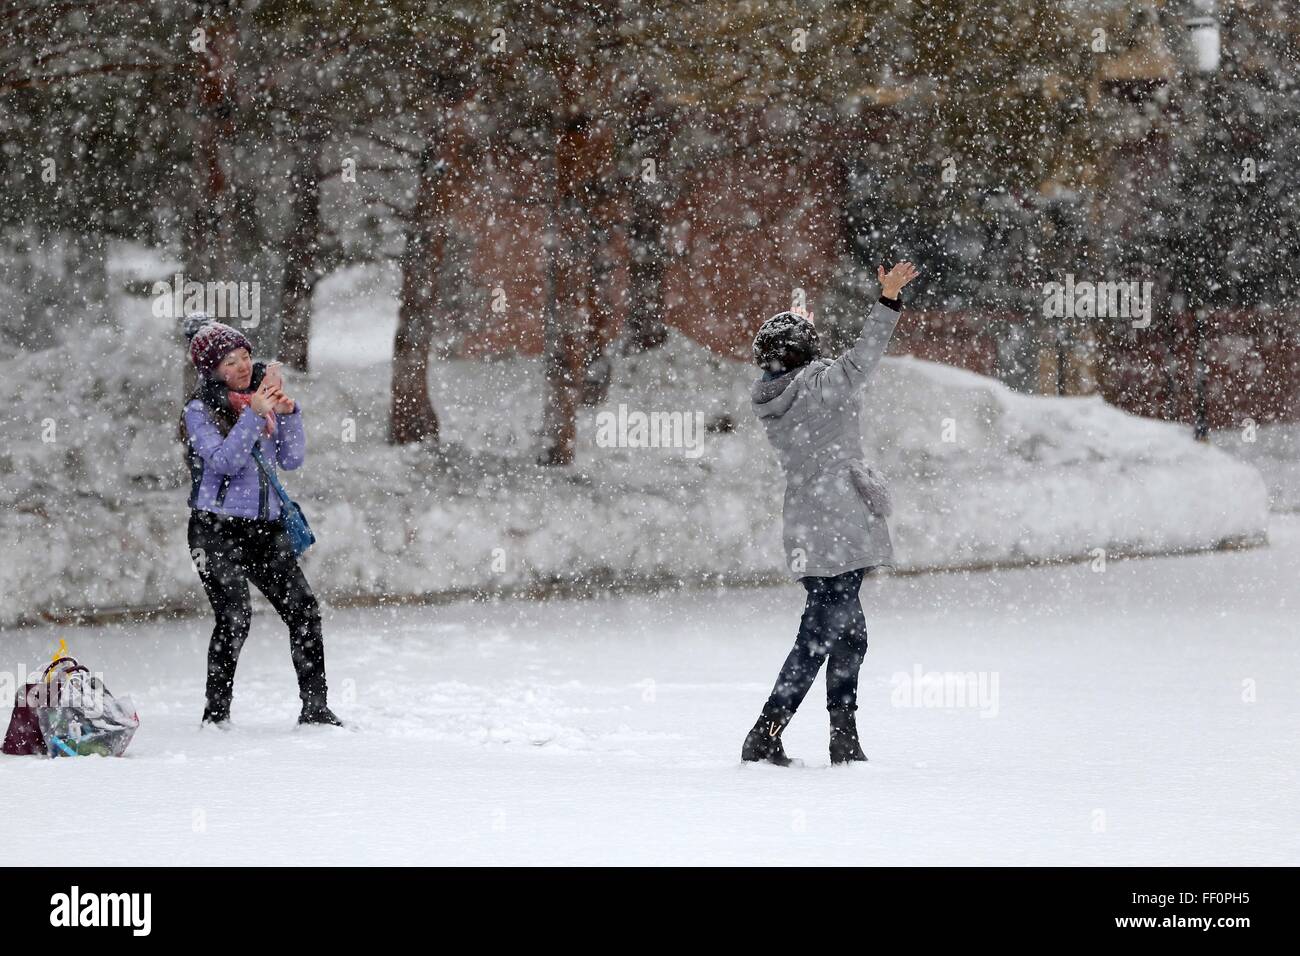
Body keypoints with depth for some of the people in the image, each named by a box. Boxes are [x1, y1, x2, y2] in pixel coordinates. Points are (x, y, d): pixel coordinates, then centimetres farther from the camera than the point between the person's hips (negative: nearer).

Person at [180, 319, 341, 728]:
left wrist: (287, 414, -4)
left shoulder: (261, 395, 11)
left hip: (265, 527, 5)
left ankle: (314, 708, 4)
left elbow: (292, 459, 10)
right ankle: (215, 714, -3)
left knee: (303, 608, -3)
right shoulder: (200, 410, -3)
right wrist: (253, 415, -20)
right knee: (234, 618, -15)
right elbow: (224, 461, -16)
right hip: (217, 529, -5)